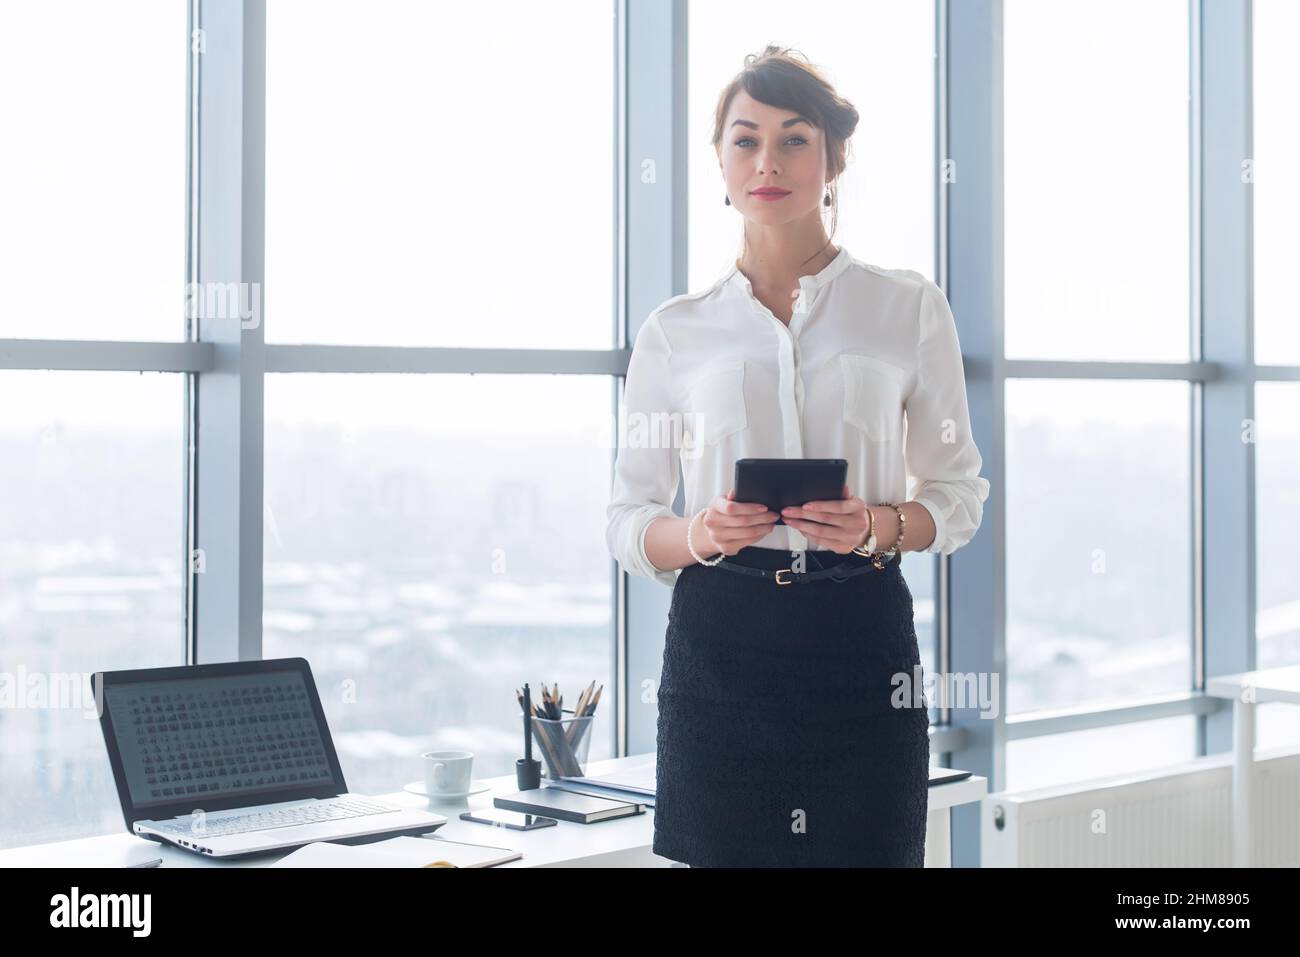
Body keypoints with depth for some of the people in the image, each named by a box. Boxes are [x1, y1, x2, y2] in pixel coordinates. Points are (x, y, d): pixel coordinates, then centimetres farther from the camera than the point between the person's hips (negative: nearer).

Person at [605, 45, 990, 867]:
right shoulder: (676, 331, 8)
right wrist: (698, 534, -13)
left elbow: (960, 491, 8)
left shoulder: (910, 308, 6)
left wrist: (880, 526, -12)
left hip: (861, 640, 0)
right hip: (721, 642, 1)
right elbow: (627, 521, 8)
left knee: (865, 851, -3)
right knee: (721, 851, -1)